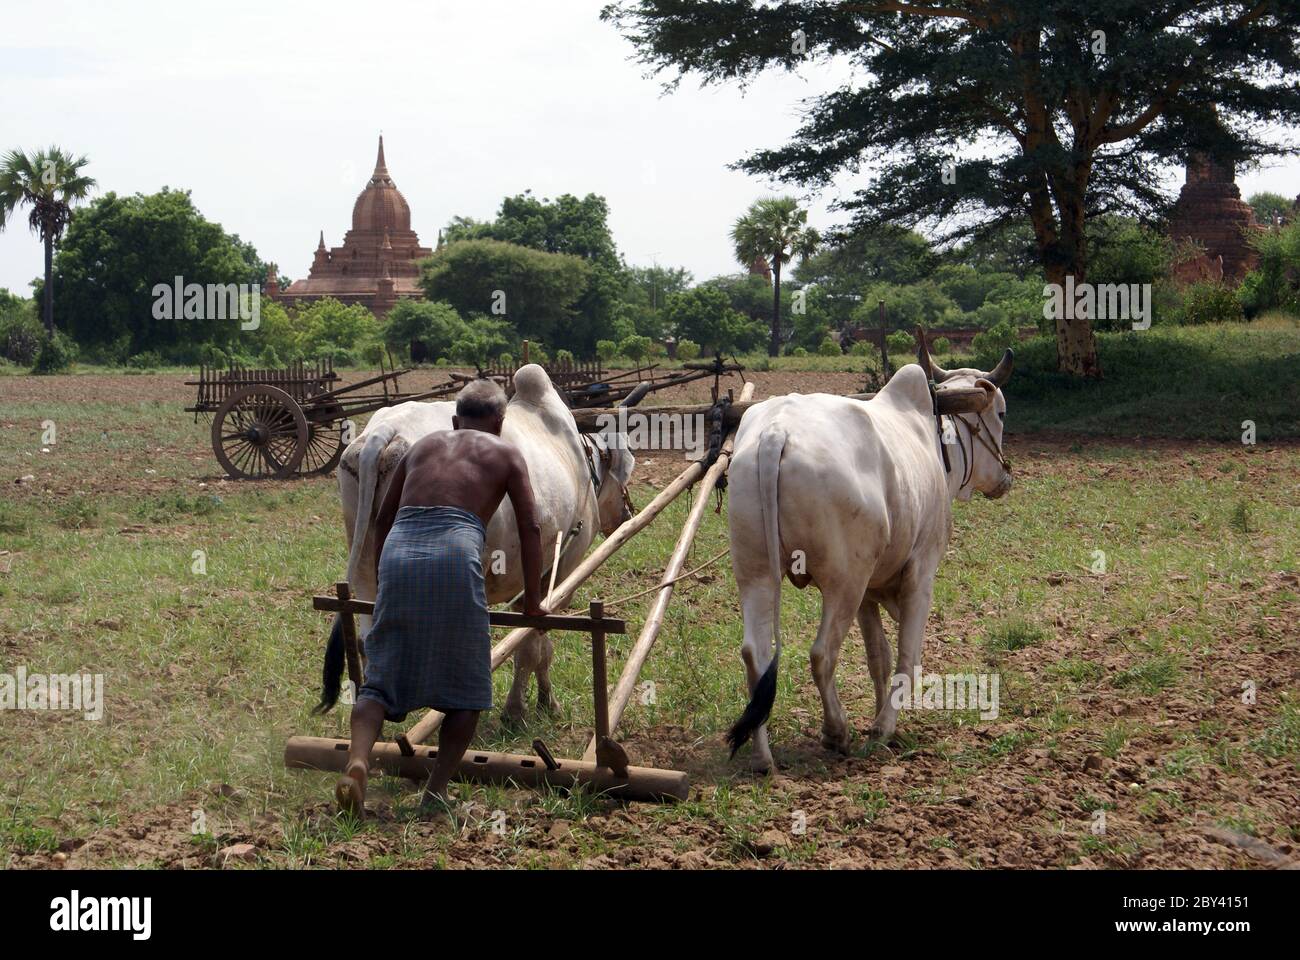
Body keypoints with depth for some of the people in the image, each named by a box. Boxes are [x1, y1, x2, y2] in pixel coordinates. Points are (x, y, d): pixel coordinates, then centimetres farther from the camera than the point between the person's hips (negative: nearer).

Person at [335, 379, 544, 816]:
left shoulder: (423, 445, 30)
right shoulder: (505, 452, 21)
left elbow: (382, 519, 33)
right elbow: (529, 527, 13)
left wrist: (381, 584, 41)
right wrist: (532, 601, 19)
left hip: (399, 551, 3)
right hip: (455, 553, -3)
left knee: (381, 677, 8)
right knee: (466, 685, 11)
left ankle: (357, 761, -16)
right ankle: (437, 787, 4)